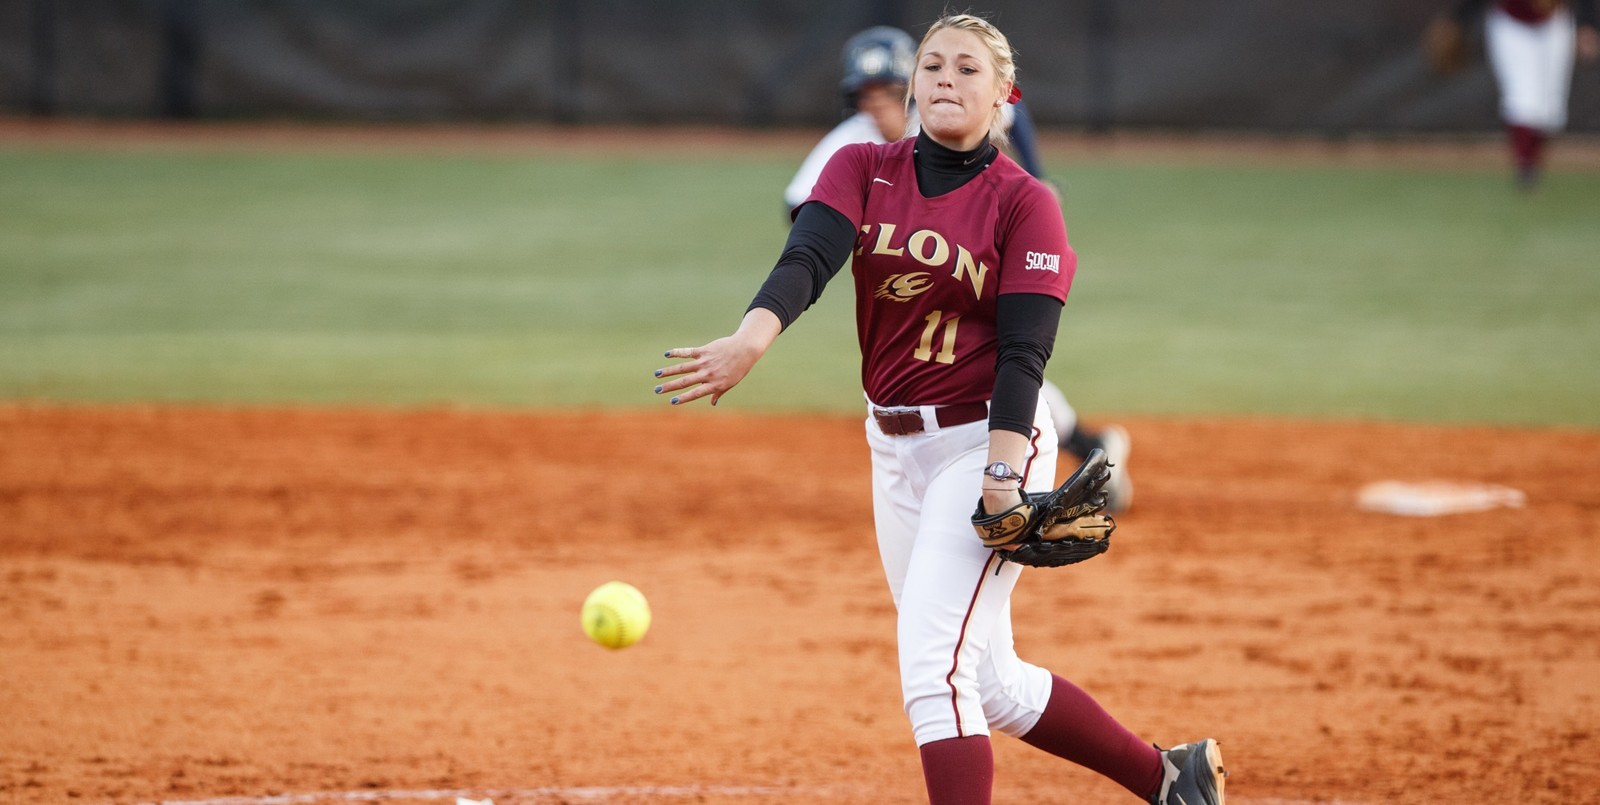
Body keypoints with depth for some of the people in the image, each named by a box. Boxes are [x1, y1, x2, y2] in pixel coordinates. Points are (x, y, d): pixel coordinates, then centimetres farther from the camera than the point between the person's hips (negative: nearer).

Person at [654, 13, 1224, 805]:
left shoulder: (1024, 203, -8)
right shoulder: (863, 169, 2)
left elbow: (1024, 351, -15)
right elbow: (808, 257, -18)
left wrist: (1004, 475, -28)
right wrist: (750, 339, -38)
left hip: (985, 441, -6)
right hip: (893, 446, 6)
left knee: (933, 667, -19)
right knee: (991, 684, 13)